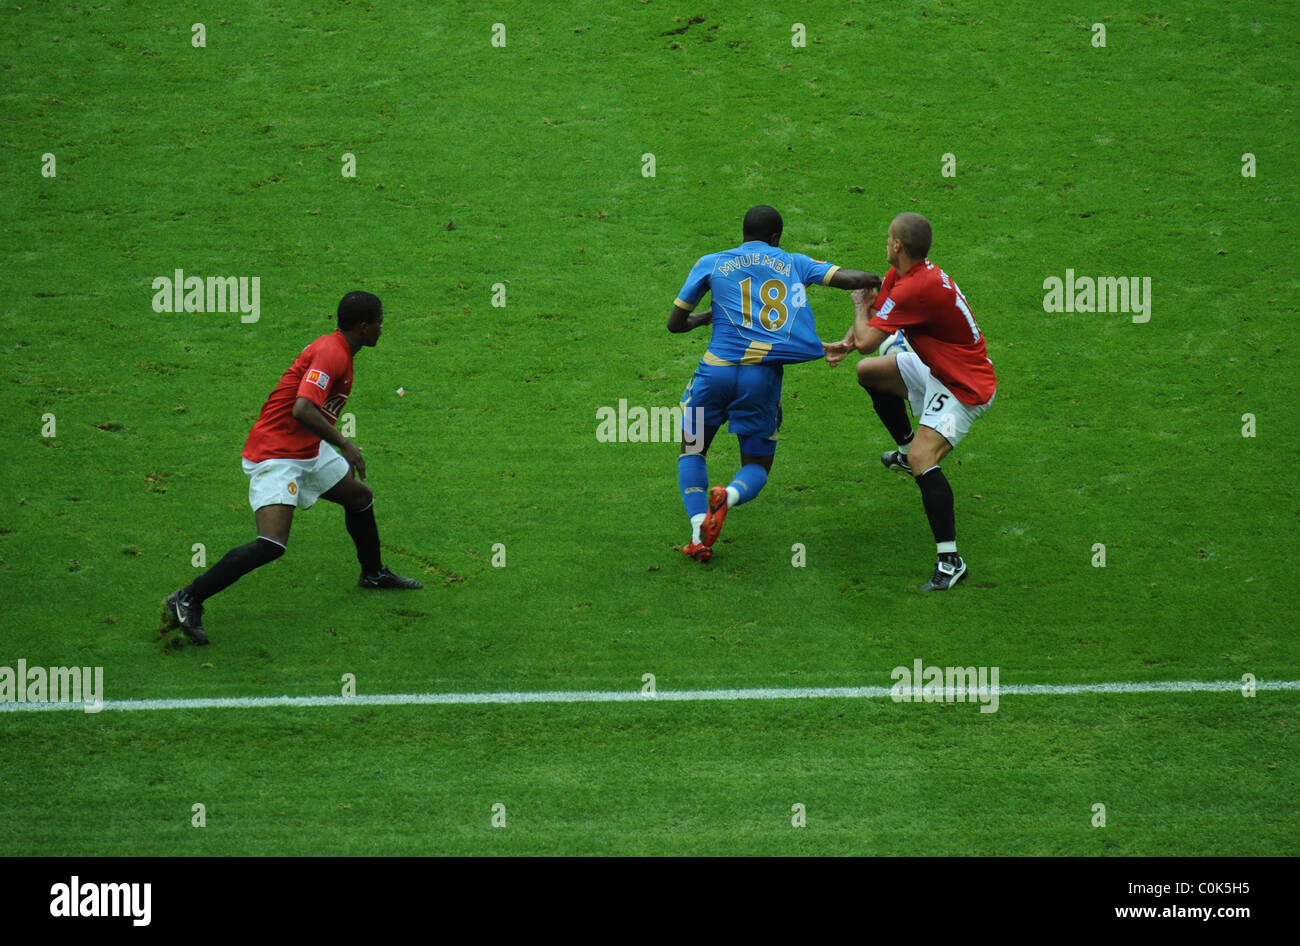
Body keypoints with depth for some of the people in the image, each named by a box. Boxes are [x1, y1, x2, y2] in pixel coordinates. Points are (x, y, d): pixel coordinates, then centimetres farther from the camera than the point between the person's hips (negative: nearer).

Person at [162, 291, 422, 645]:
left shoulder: (337, 350, 11)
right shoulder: (331, 354, -20)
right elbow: (302, 410, -31)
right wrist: (345, 445, -25)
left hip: (308, 450, 11)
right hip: (275, 456, -11)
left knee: (360, 497, 23)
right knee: (271, 545, -23)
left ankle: (373, 574, 47)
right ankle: (187, 600, -18)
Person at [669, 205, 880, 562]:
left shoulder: (711, 264, 12)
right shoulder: (793, 264, 12)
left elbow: (675, 323, 15)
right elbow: (851, 279, 5)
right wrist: (873, 281, 27)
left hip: (716, 370, 0)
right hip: (763, 376, 0)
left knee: (692, 451, 20)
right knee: (757, 467, 17)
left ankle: (699, 531, -3)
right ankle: (729, 495, -20)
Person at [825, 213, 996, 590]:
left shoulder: (917, 289, -32)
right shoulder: (899, 275, 0)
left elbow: (867, 341, -29)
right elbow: (875, 309, 18)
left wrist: (860, 303, -8)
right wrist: (845, 343, 0)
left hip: (965, 387, -11)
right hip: (936, 366, 11)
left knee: (923, 459, -26)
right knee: (868, 372, 25)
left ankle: (950, 560, -27)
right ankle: (906, 449, 43)